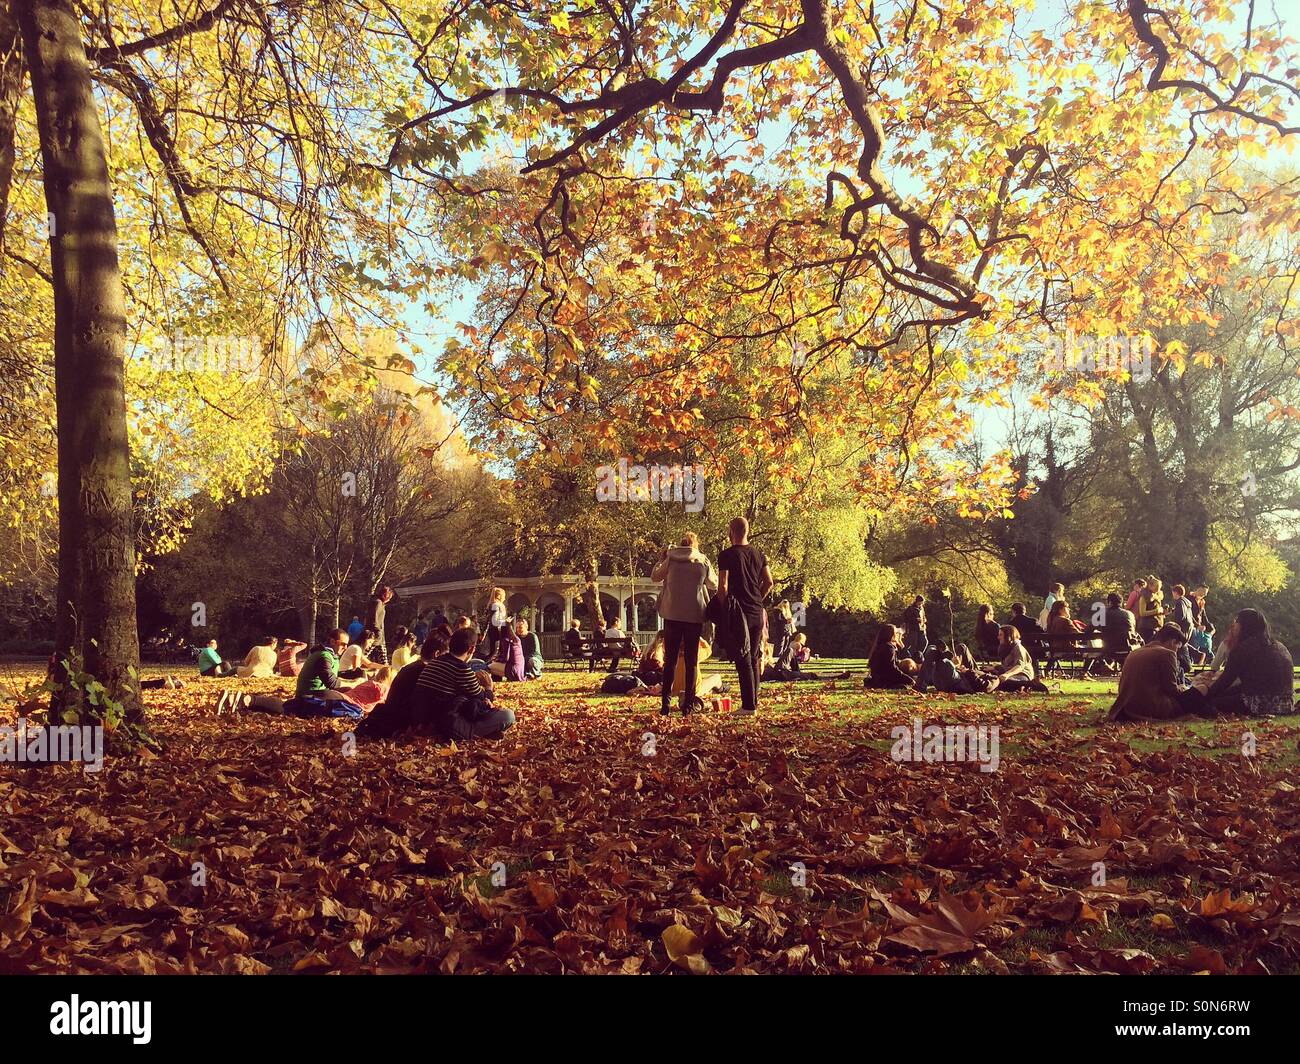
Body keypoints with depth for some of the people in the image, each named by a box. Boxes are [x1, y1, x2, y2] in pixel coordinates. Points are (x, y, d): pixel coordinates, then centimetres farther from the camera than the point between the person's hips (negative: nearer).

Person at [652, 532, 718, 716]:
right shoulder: (703, 561, -1)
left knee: (670, 659, 8)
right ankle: (688, 703, 3)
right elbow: (714, 585, 10)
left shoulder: (670, 559, -1)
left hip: (672, 614, 1)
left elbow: (655, 576, 13)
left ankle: (665, 703, 3)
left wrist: (661, 559, 24)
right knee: (691, 660, 7)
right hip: (694, 615, -1)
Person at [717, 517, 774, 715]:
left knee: (743, 661, -2)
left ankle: (749, 705, -2)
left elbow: (723, 586, -15)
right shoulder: (758, 553, 8)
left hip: (739, 614, -6)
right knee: (754, 659, 13)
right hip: (758, 613, 6)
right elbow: (769, 582, 9)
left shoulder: (727, 555, -10)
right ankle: (753, 702, 18)